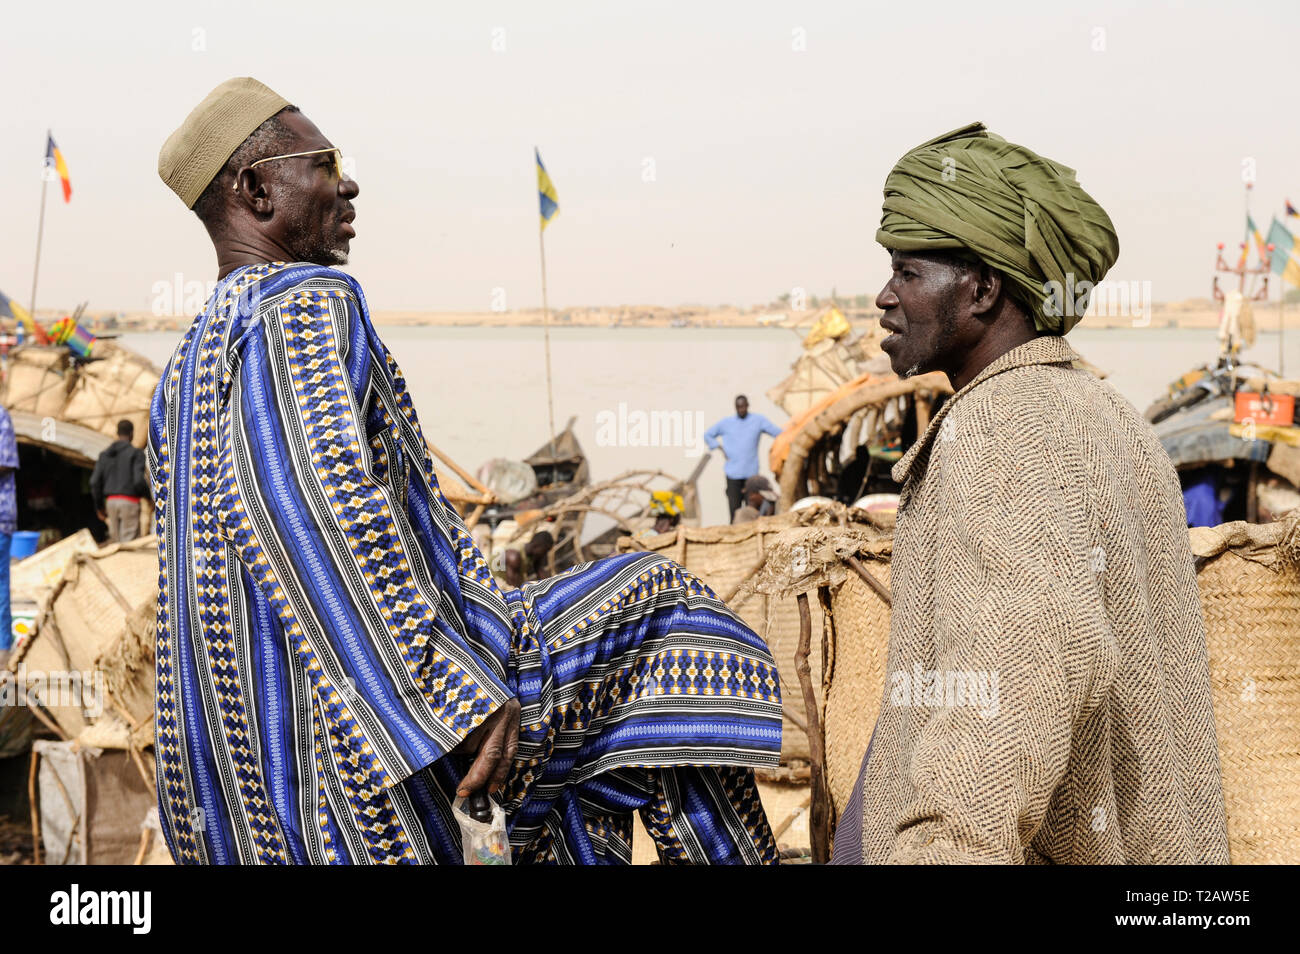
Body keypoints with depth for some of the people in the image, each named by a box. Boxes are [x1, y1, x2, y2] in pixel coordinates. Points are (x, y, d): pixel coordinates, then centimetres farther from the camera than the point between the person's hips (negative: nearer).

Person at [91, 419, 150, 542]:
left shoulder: (105, 454, 10)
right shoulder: (136, 453, -5)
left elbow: (95, 481, 6)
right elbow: (139, 480, -15)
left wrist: (99, 506, 16)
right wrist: (147, 495, 5)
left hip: (111, 501, 5)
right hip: (129, 501, -5)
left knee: (117, 542, 11)